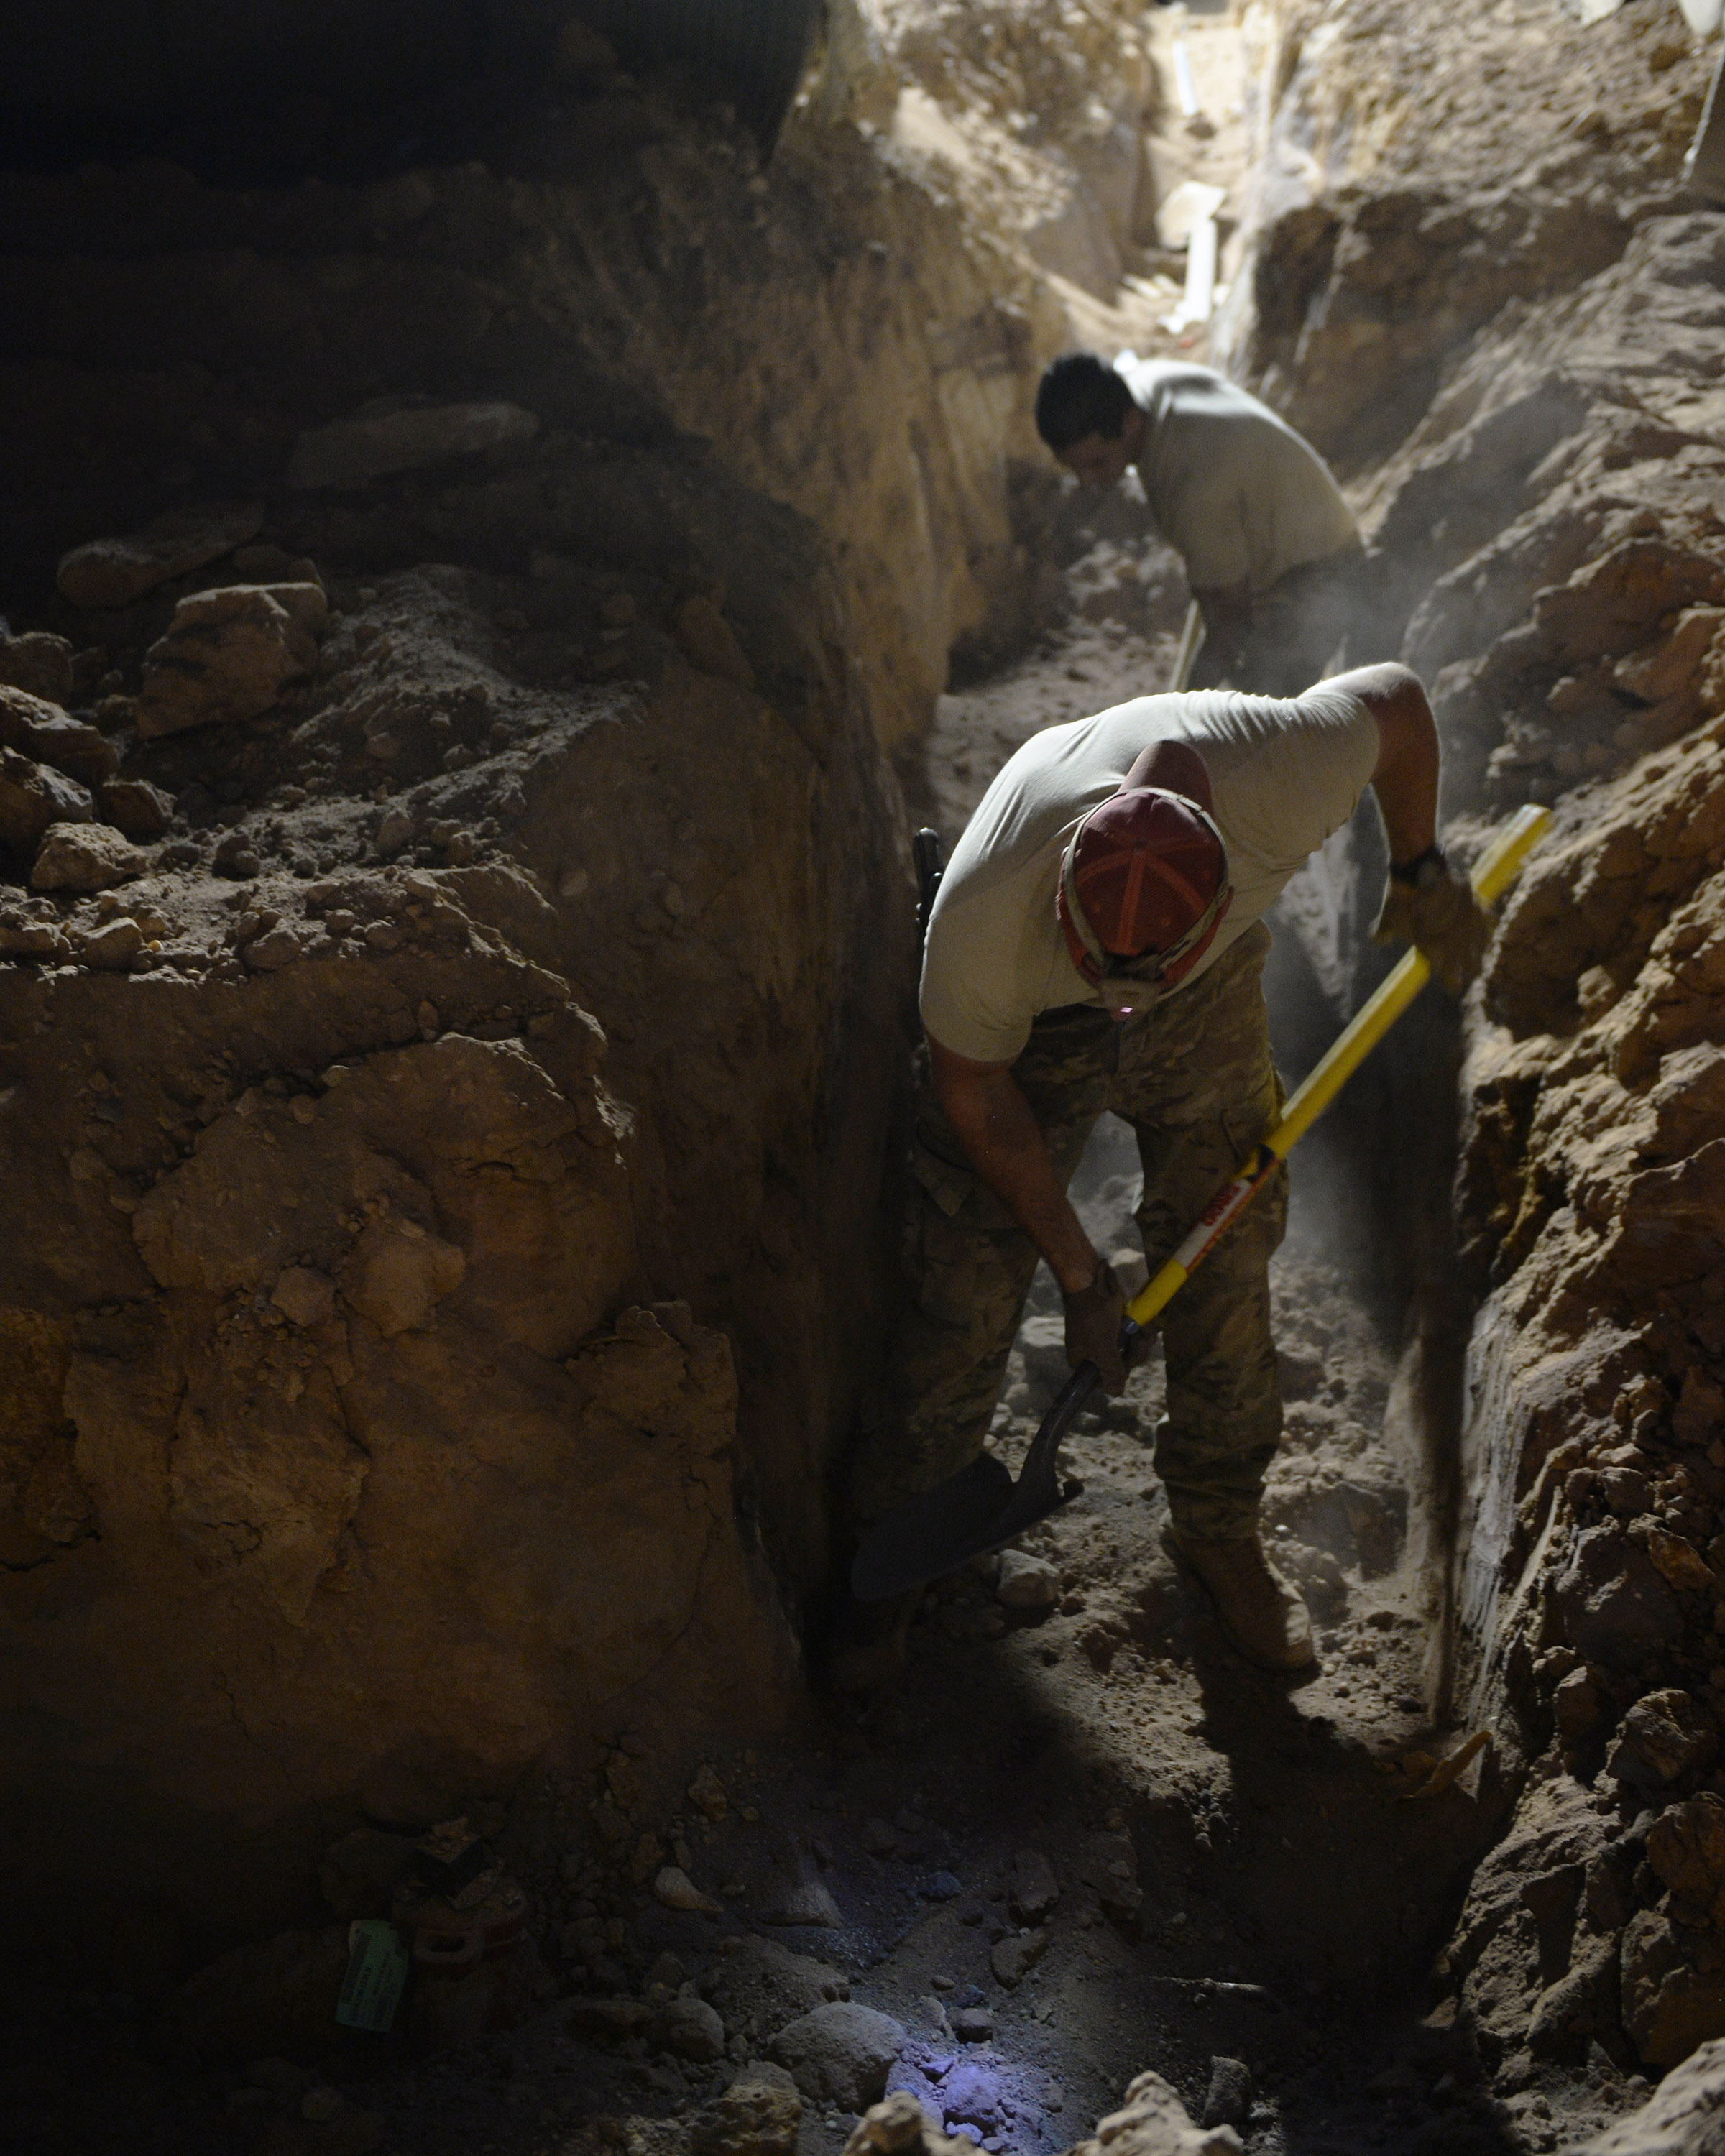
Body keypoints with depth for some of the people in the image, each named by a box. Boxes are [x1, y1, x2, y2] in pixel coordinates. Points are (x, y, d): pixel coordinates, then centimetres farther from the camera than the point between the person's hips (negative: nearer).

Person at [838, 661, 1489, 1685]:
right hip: (1032, 1031, -2)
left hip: (1209, 1006, 3)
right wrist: (1079, 1269, -13)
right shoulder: (985, 914, -41)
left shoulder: (1287, 774, -38)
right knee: (963, 1298, -4)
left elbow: (1397, 696, -12)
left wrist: (1423, 872, 0)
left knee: (1227, 1276, 6)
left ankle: (1223, 1532, 32)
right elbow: (972, 1092, -21)